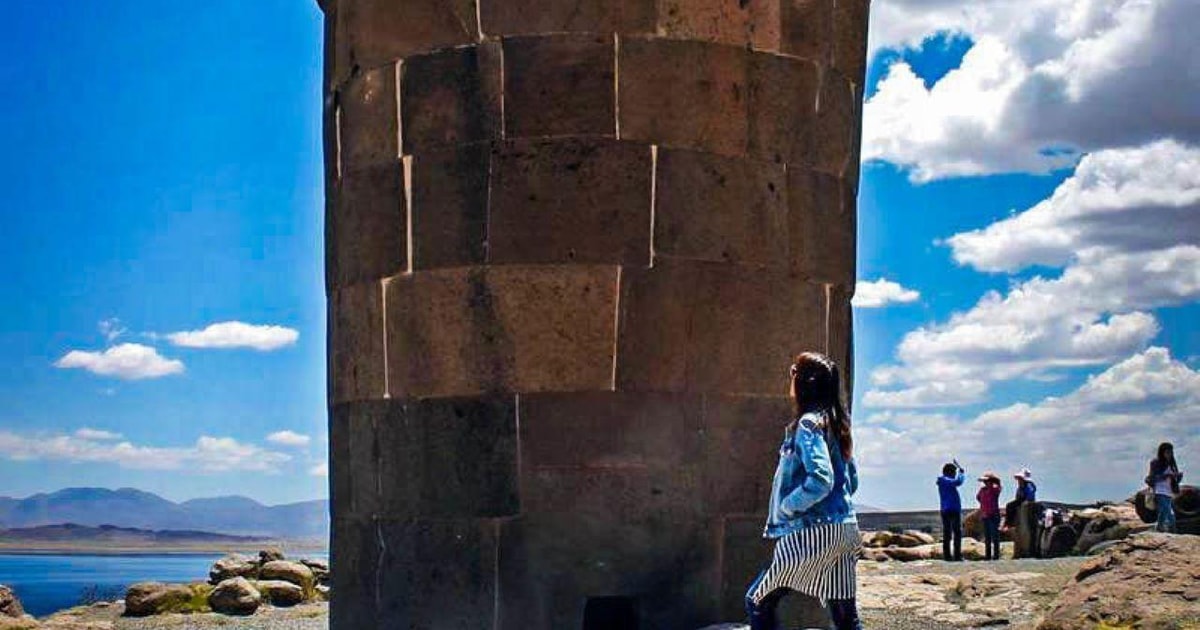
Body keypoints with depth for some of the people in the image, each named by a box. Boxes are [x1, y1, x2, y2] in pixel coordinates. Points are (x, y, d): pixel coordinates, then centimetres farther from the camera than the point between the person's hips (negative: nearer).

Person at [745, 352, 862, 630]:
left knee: (758, 601, 5)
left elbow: (820, 480, -24)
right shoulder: (836, 423, 14)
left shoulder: (808, 423, -12)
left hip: (813, 532, -9)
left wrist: (786, 508, -12)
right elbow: (852, 480, 21)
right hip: (844, 530, 9)